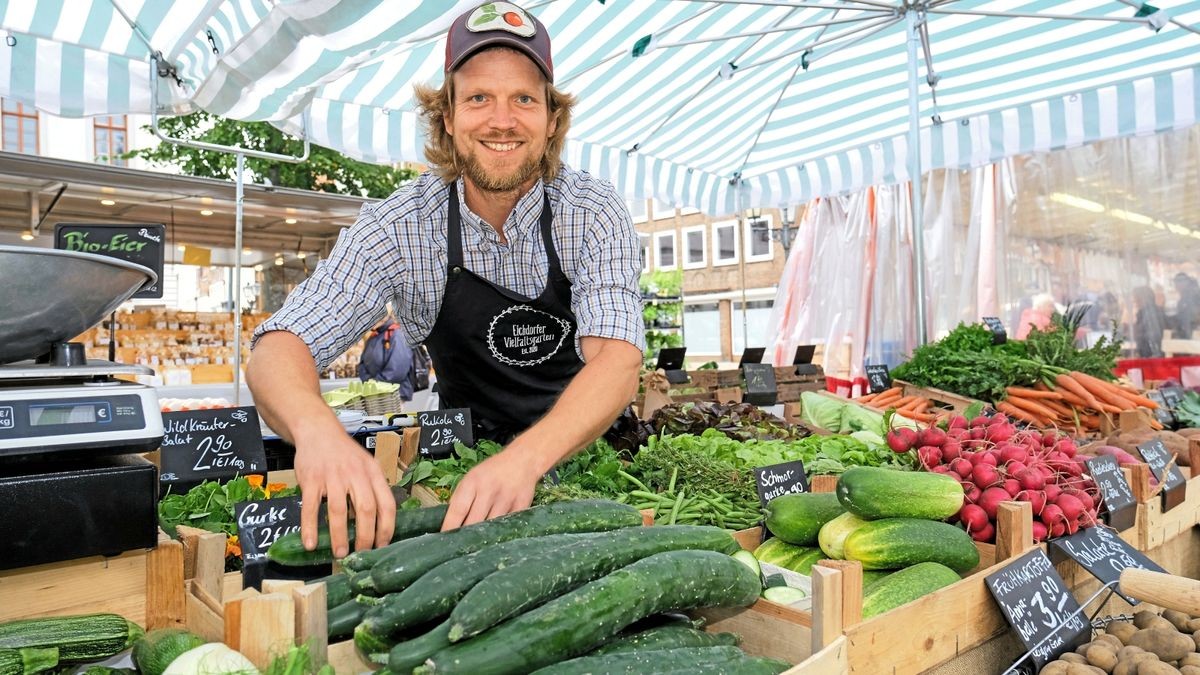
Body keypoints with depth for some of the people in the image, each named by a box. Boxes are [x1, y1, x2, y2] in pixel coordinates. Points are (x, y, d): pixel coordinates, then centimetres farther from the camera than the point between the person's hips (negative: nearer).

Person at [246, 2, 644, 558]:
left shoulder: (594, 213, -14)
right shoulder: (400, 225, -13)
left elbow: (618, 358, -27)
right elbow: (280, 347, -20)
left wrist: (528, 457, -47)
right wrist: (316, 427, -44)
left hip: (589, 453, 1)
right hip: (468, 463, 0)